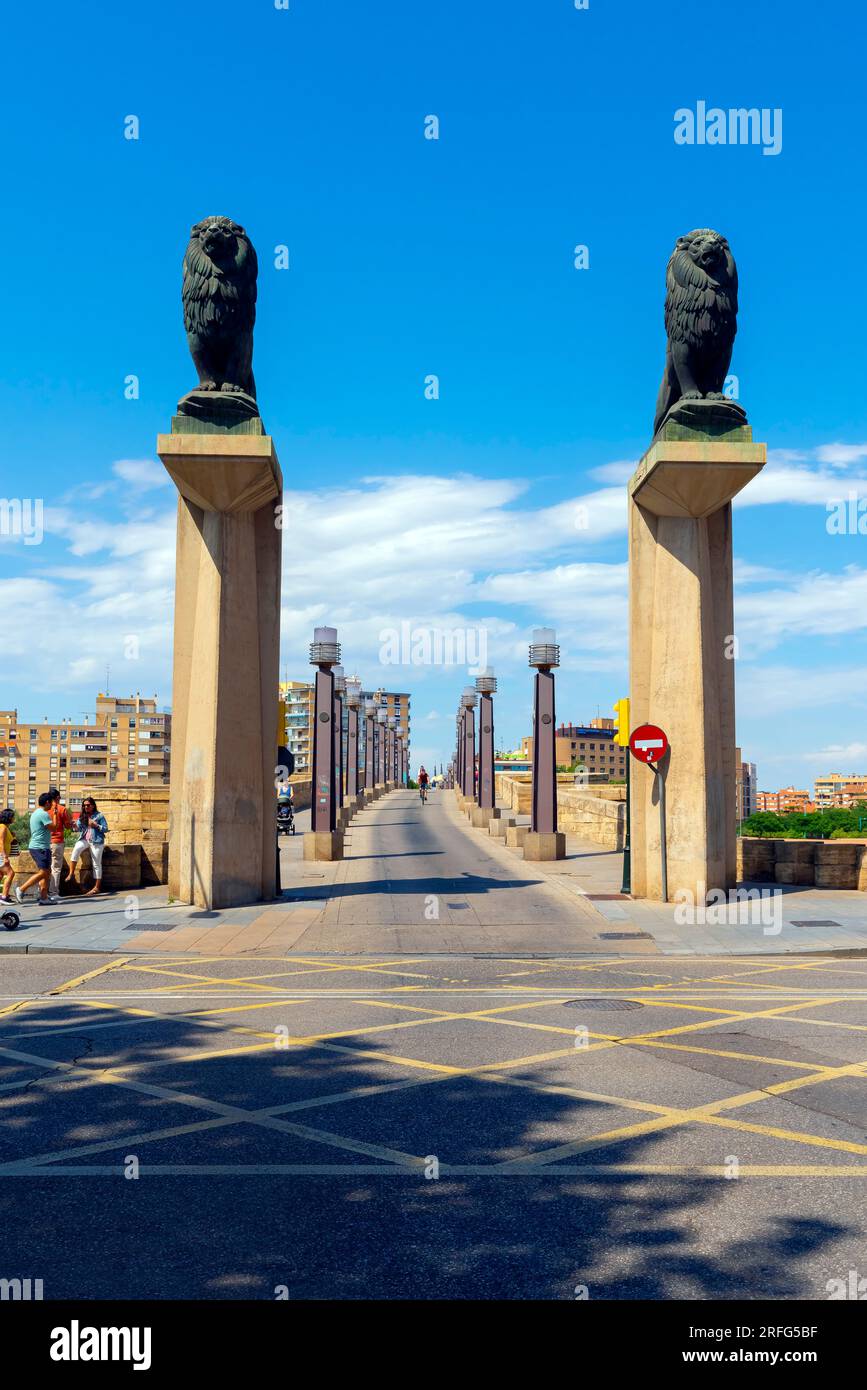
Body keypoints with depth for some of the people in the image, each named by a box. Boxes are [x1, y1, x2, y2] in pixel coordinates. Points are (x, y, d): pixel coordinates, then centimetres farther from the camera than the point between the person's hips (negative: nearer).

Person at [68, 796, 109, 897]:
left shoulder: (99, 816, -2)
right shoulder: (82, 816, 11)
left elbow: (106, 829, -2)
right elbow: (79, 828, 1)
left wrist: (96, 825, -17)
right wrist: (75, 826, -21)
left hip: (96, 841, -3)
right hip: (84, 839, 3)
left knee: (96, 864, 0)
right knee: (76, 849, -29)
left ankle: (97, 887, 7)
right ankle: (71, 874, -26)